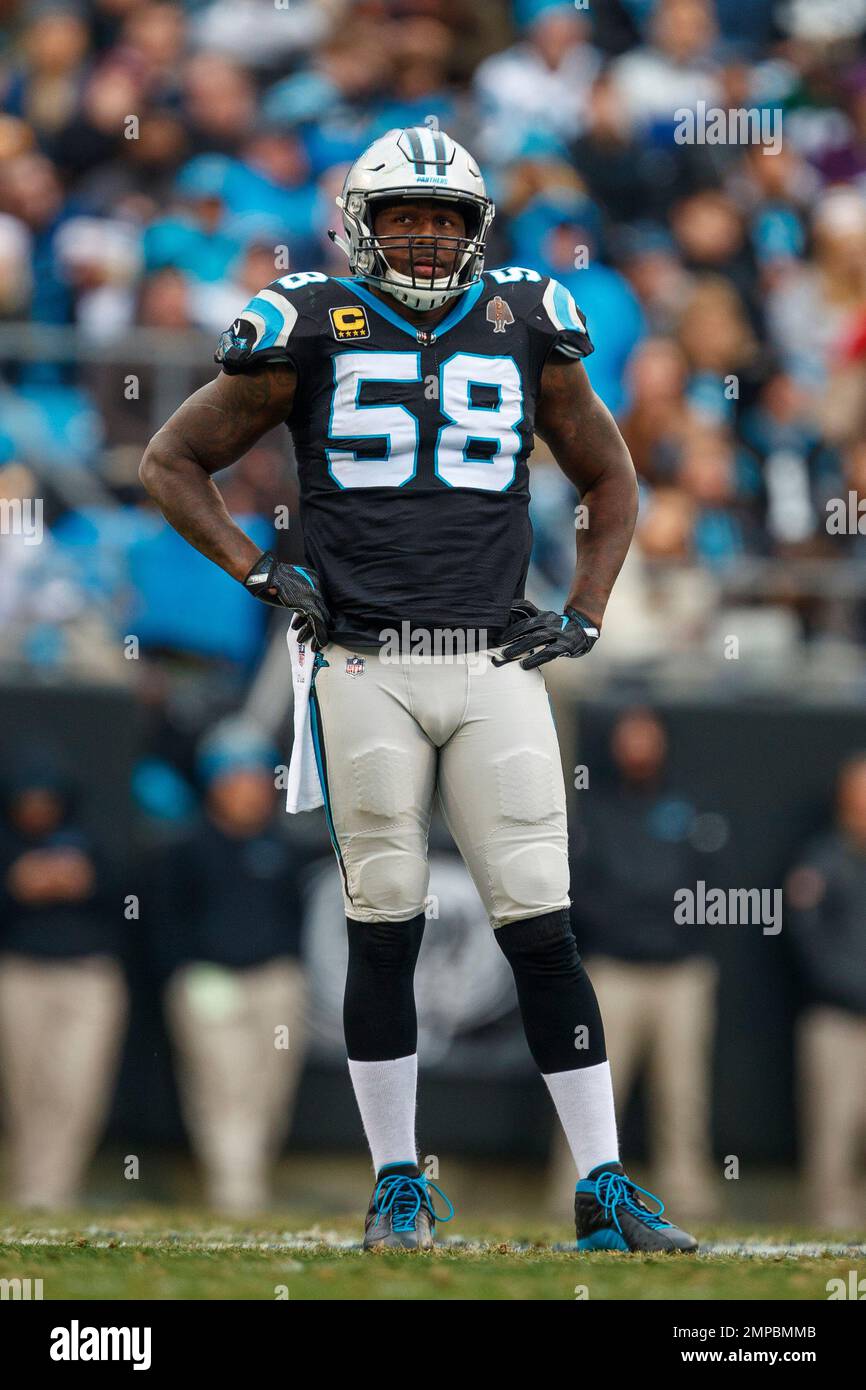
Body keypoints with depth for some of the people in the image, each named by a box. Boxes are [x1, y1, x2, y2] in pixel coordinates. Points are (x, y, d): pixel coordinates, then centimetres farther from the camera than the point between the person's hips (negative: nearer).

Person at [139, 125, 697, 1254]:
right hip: (365, 665, -1)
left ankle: (606, 1194, 0)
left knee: (542, 929, -3)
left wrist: (584, 616, 10)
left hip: (495, 665, 1)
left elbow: (610, 480, 23)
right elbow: (172, 461, 11)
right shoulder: (310, 333, 3)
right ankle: (399, 1190, 12)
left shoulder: (525, 328, 10)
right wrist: (262, 577, 1)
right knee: (384, 931, 2)